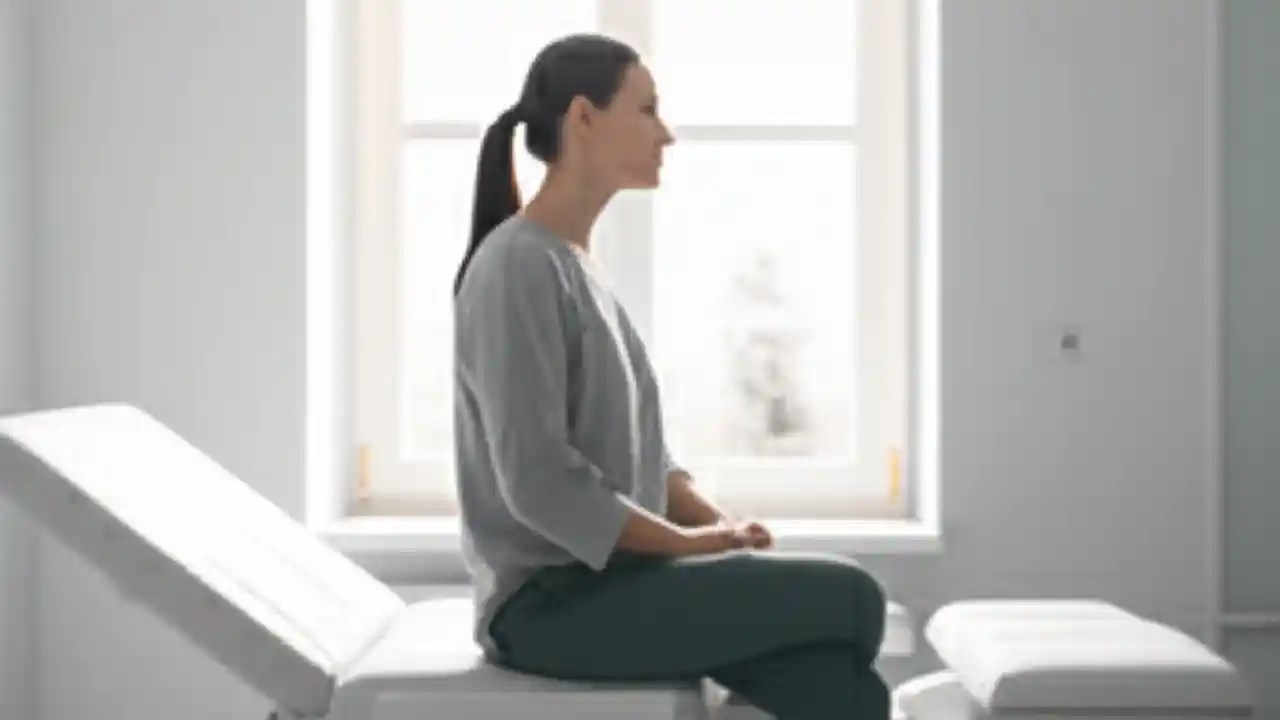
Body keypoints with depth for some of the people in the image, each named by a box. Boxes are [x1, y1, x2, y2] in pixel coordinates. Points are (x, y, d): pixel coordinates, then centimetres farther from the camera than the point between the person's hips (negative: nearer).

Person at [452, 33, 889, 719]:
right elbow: (537, 480, -21)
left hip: (611, 578, 8)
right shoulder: (517, 266, -14)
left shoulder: (578, 267, 16)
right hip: (552, 599, -8)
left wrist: (718, 524, 1)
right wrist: (690, 542, -15)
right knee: (849, 597, -15)